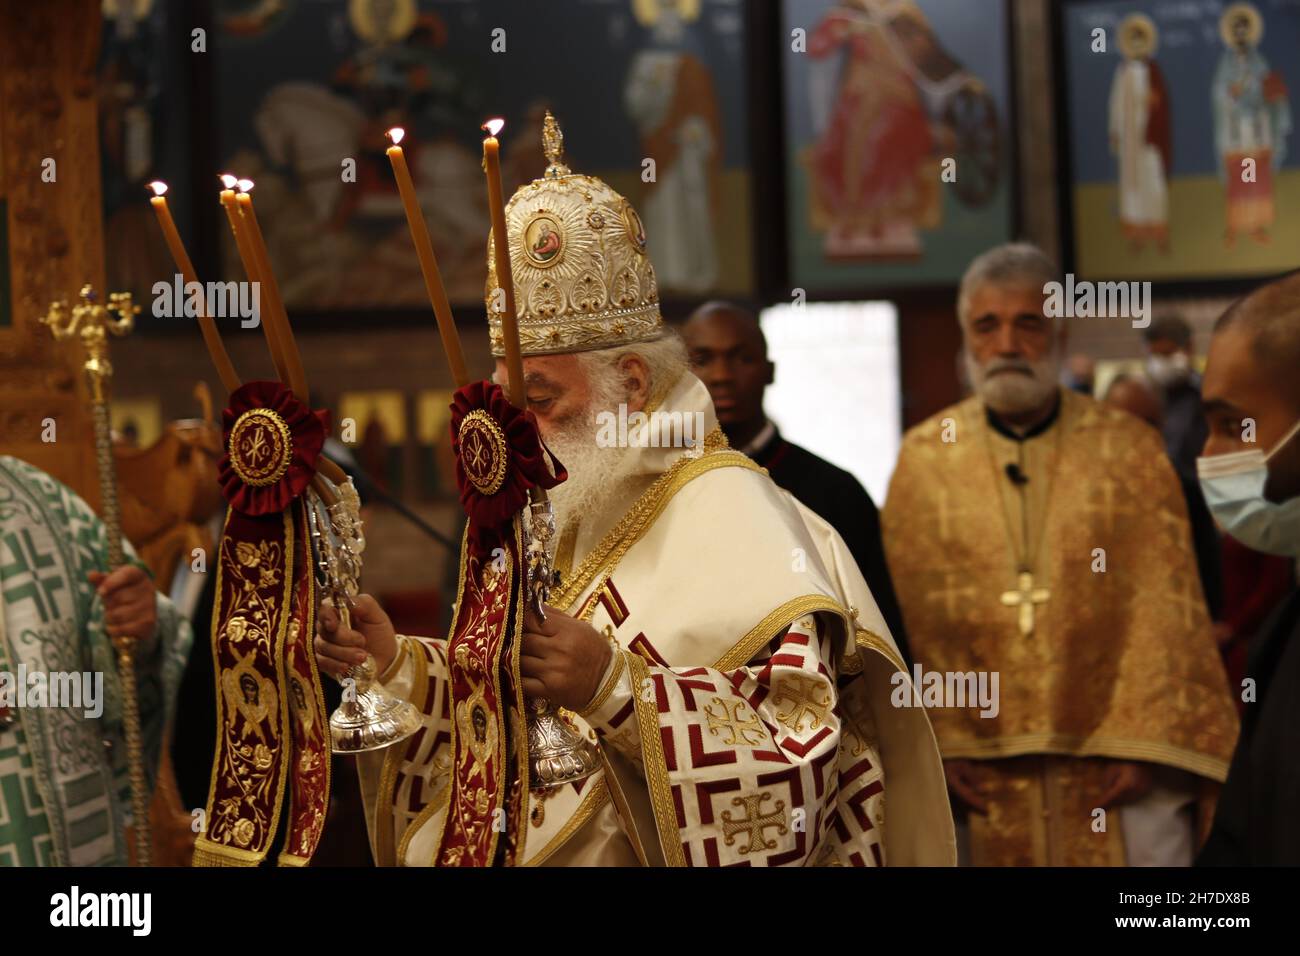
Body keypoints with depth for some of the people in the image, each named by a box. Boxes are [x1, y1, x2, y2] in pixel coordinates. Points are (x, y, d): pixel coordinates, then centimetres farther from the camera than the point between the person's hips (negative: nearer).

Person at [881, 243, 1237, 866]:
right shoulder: (923, 459, 6)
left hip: (1113, 770, -1)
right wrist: (937, 745, -8)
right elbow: (910, 617, 2)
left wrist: (1144, 746, -10)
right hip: (981, 777, 1)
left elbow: (1166, 607, -1)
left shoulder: (1131, 452, 4)